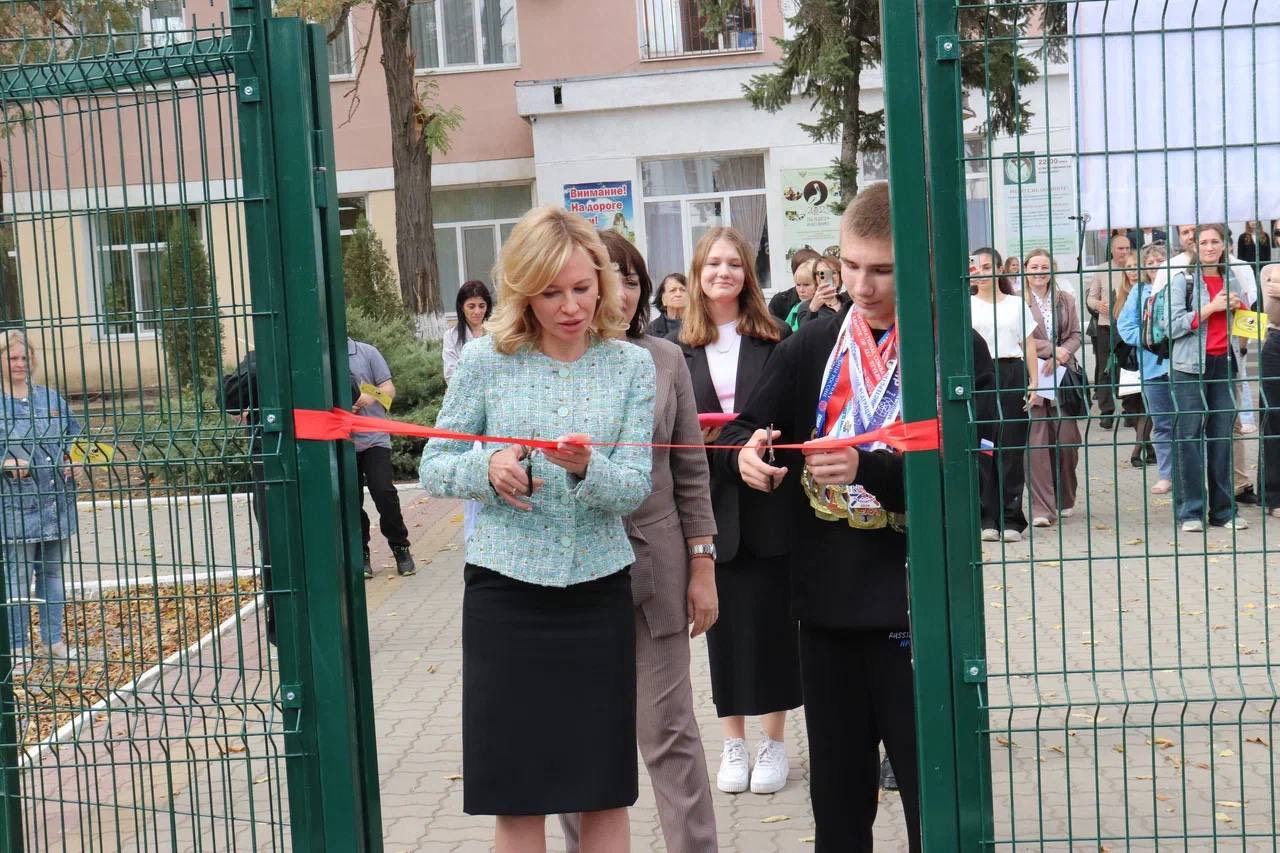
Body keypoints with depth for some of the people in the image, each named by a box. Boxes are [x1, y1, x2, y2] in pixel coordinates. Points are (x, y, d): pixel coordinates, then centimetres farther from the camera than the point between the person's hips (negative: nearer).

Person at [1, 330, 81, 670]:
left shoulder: (51, 398, 10)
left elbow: (75, 436, 18)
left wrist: (72, 461, 0)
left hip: (55, 501, 4)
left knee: (53, 572, 11)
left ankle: (53, 640, 22)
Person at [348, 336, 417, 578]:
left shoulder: (367, 352, 2)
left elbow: (389, 390, 1)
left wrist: (371, 396, -20)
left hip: (373, 438, -2)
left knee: (383, 492, -9)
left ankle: (400, 548, 7)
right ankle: (360, 554, 18)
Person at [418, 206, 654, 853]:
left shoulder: (631, 365, 0)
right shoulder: (486, 360, -3)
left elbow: (635, 486, -5)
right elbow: (433, 469, 2)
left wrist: (587, 468, -26)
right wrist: (486, 468, -18)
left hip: (598, 589, 1)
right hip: (505, 591, -1)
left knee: (605, 789, 8)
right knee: (516, 791, 6)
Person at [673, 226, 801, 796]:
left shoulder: (776, 340, 2)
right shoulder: (681, 348, 5)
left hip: (766, 499, -1)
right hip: (710, 505, 1)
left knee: (771, 618, 4)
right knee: (724, 623, 8)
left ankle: (774, 743, 16)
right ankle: (734, 743, 20)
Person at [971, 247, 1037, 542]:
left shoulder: (1016, 304, 12)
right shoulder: (967, 304, 10)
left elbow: (1029, 343, 11)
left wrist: (1034, 381, 1)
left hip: (1012, 374, 0)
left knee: (1012, 448, 0)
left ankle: (1011, 518, 5)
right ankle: (987, 518, 4)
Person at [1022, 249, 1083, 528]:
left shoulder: (1065, 300, 13)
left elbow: (1075, 335, 11)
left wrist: (1061, 355, -8)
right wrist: (1052, 349, -14)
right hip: (1030, 377, -4)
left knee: (1067, 437, 3)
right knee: (1037, 441, -8)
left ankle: (1064, 500, 21)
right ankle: (1041, 508, -7)